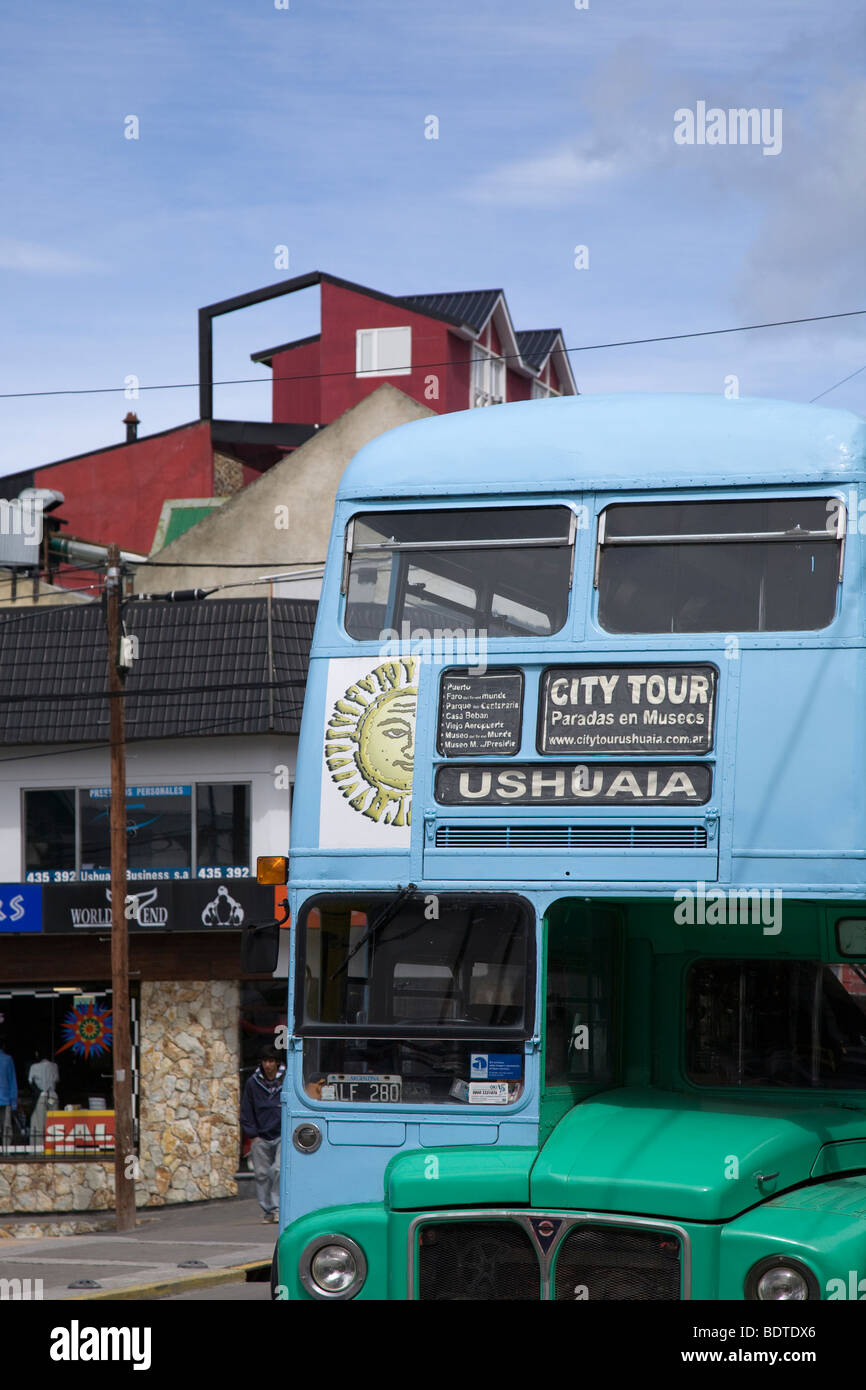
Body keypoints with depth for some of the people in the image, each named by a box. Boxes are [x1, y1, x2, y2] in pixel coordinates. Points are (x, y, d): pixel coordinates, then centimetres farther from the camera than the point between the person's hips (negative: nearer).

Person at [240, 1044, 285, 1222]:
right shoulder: (253, 1082, 4)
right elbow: (246, 1111, 10)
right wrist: (253, 1135, 2)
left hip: (282, 1136, -2)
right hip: (260, 1138, 2)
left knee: (280, 1170, -16)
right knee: (262, 1174, 3)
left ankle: (277, 1207, -9)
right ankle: (267, 1210, 14)